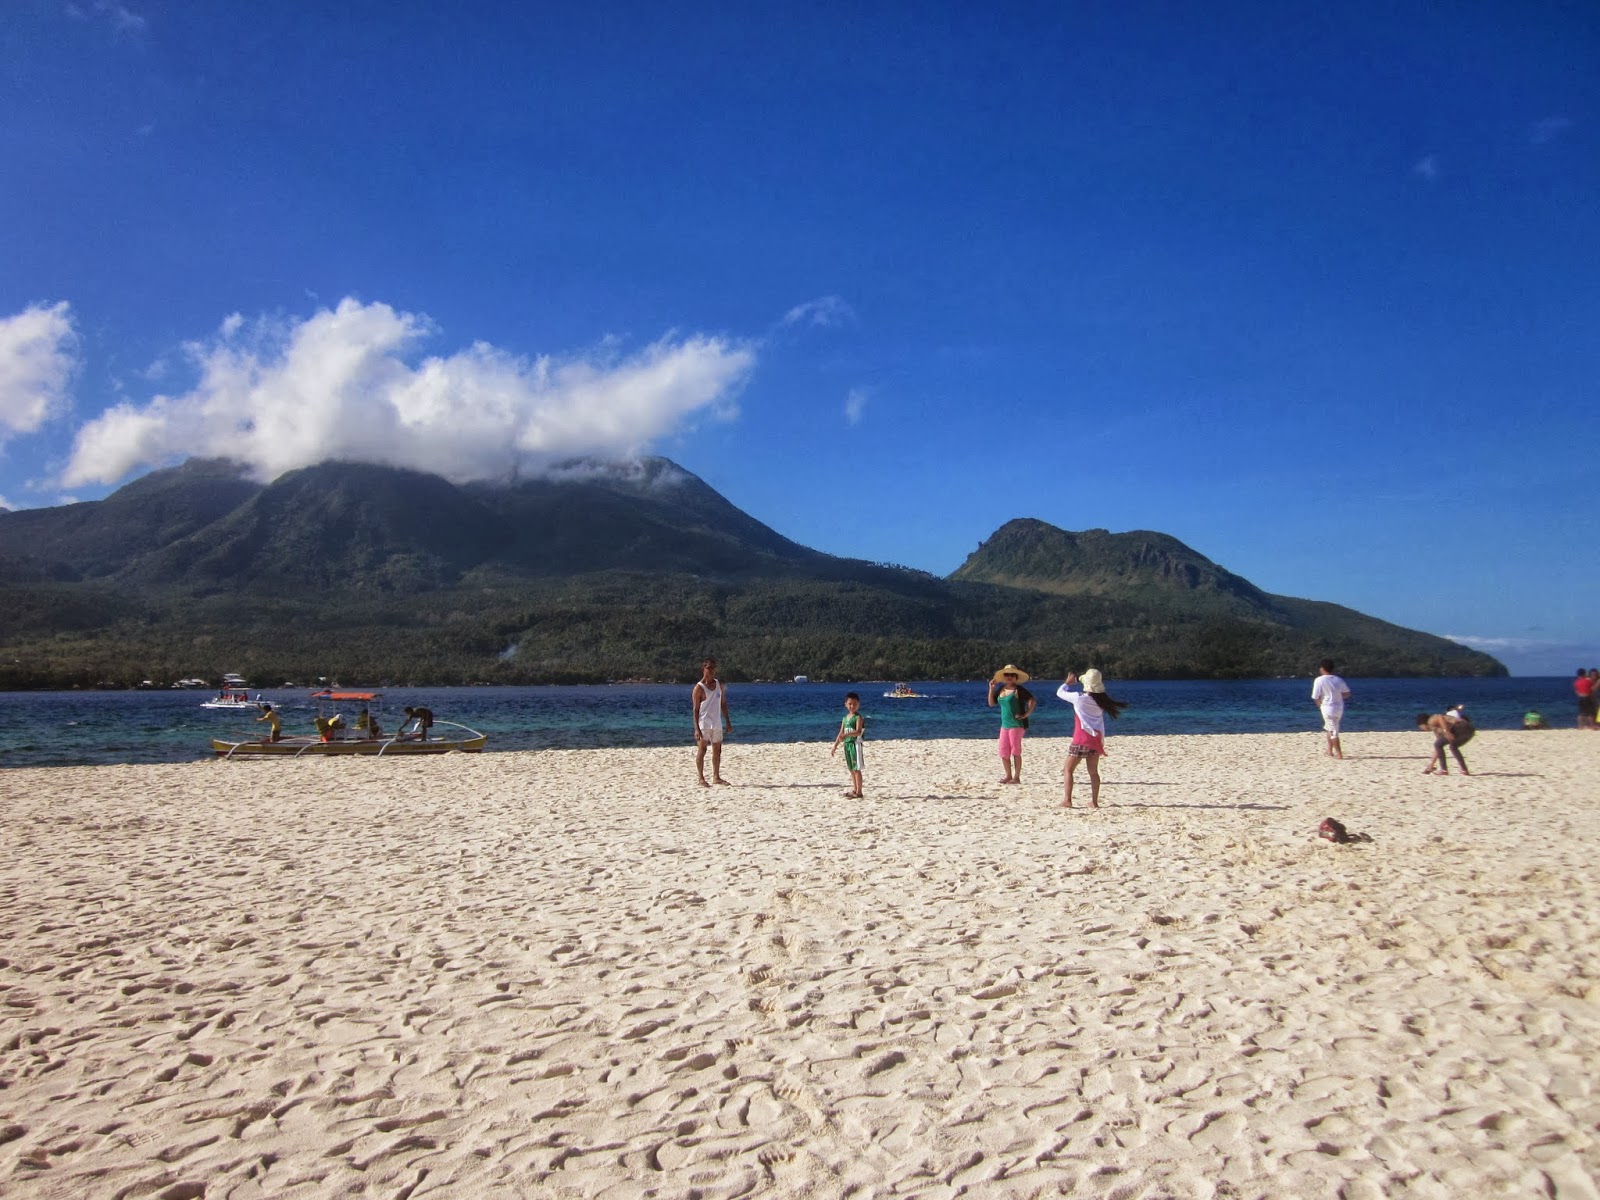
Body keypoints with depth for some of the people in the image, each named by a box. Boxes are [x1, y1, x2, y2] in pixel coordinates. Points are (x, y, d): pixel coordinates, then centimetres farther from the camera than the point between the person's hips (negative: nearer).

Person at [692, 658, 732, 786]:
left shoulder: (719, 684, 8)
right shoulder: (699, 688, -9)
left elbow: (723, 703, 15)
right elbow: (695, 709, -11)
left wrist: (728, 722, 12)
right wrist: (696, 728, -17)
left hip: (717, 724, 6)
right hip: (704, 724, -6)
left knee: (717, 750, 10)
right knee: (702, 750, -3)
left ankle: (716, 777, 20)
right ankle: (701, 779, 1)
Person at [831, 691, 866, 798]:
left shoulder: (858, 717, -9)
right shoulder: (845, 718, 13)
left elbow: (858, 732, -23)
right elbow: (841, 734, 17)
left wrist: (846, 735, -36)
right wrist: (835, 746, 15)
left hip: (855, 743, -7)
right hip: (847, 744, 7)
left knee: (856, 768, -6)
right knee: (851, 769, 14)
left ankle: (858, 792, -2)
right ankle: (854, 790, 24)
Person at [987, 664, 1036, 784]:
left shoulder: (1019, 690, -8)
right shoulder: (1001, 690, 12)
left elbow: (1032, 700, -13)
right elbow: (991, 703, 13)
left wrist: (1026, 714, -16)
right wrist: (991, 689, 3)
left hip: (1016, 724, -7)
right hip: (1004, 724, 7)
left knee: (1015, 751, -4)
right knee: (1003, 752, 6)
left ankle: (1017, 777, 3)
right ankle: (1008, 776, 18)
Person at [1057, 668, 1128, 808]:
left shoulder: (1079, 698, -14)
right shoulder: (1100, 700, 0)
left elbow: (1060, 692, -2)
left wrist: (1067, 682, 14)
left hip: (1081, 740, -5)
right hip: (1096, 739, 5)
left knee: (1068, 769, 5)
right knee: (1093, 772, 13)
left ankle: (1067, 800, -1)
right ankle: (1094, 802, 12)